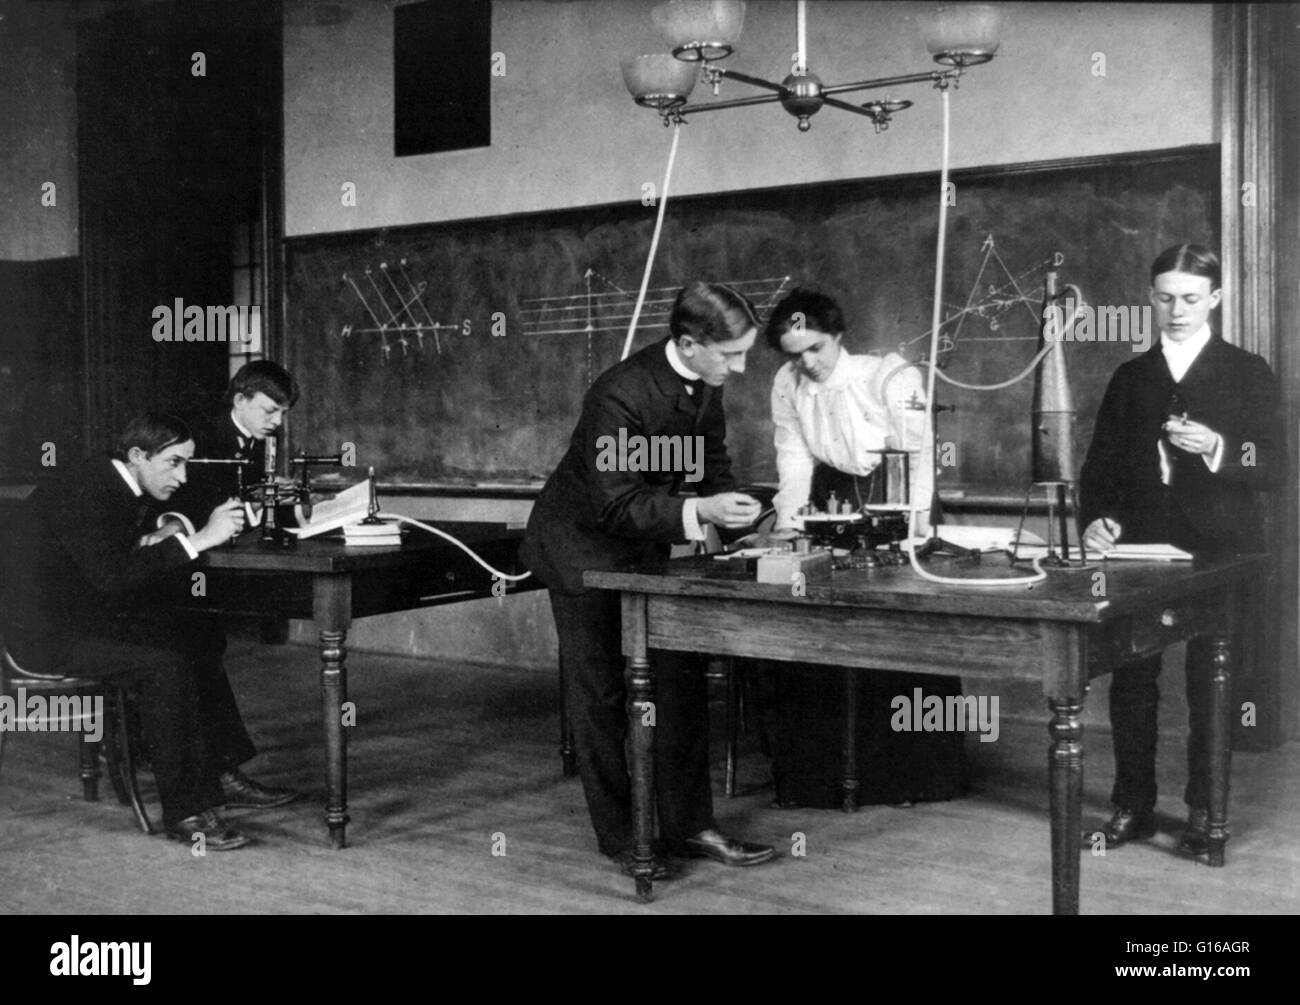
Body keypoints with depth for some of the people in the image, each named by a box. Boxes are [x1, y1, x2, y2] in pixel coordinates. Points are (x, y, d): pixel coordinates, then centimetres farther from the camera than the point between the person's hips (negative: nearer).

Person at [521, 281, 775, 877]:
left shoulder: (703, 384, -8)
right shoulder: (620, 396, -32)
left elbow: (711, 459, 7)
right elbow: (615, 506, -31)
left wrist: (731, 509, -11)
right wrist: (698, 511, -40)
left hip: (645, 543, 7)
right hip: (585, 545, -7)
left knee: (682, 679, 5)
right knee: (600, 694, 2)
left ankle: (688, 826, 15)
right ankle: (618, 838, 14)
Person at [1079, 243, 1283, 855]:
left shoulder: (1248, 374, 4)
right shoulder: (1131, 378, 13)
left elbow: (1273, 468, -2)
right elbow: (1101, 465, 12)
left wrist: (1217, 450, -20)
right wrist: (1097, 520, -6)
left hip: (1219, 556, -2)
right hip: (1141, 552, 3)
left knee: (1210, 688, 1)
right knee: (1130, 683, 3)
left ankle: (1204, 813, 14)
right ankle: (1131, 809, 15)